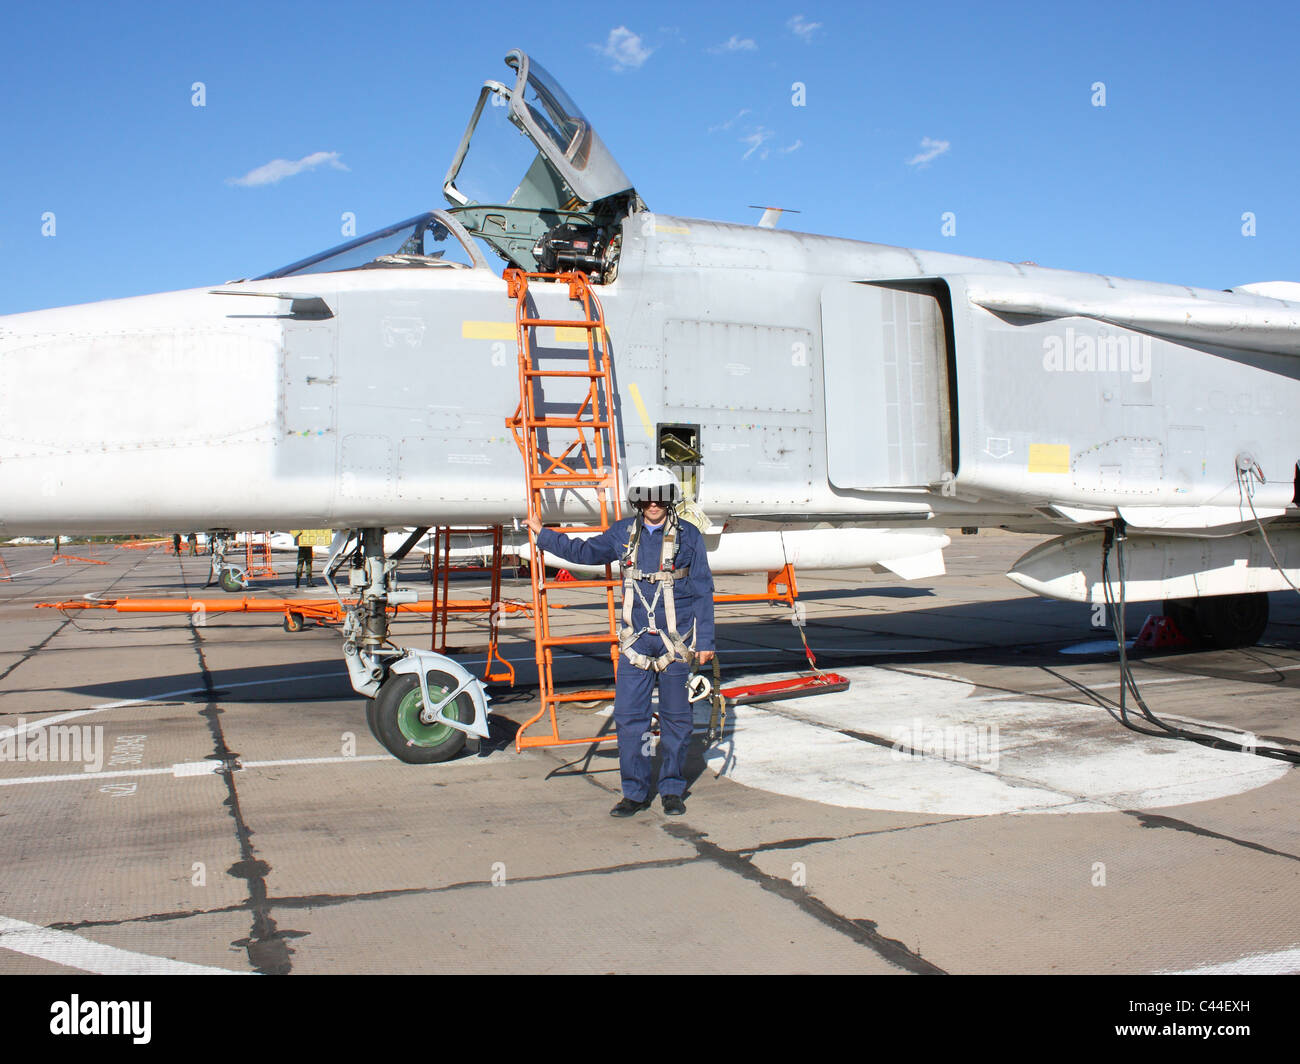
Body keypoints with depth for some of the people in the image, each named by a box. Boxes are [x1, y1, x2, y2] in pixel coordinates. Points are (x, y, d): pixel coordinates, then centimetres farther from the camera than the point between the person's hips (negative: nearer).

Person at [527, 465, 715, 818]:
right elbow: (585, 552, 21)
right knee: (629, 715, -1)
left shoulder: (688, 535, -1)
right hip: (636, 639, 2)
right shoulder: (623, 533, 7)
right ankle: (635, 792, 11)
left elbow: (702, 590, 1)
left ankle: (673, 790, 21)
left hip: (677, 639, -2)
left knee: (677, 717, 7)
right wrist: (543, 534, 22)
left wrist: (705, 640, -3)